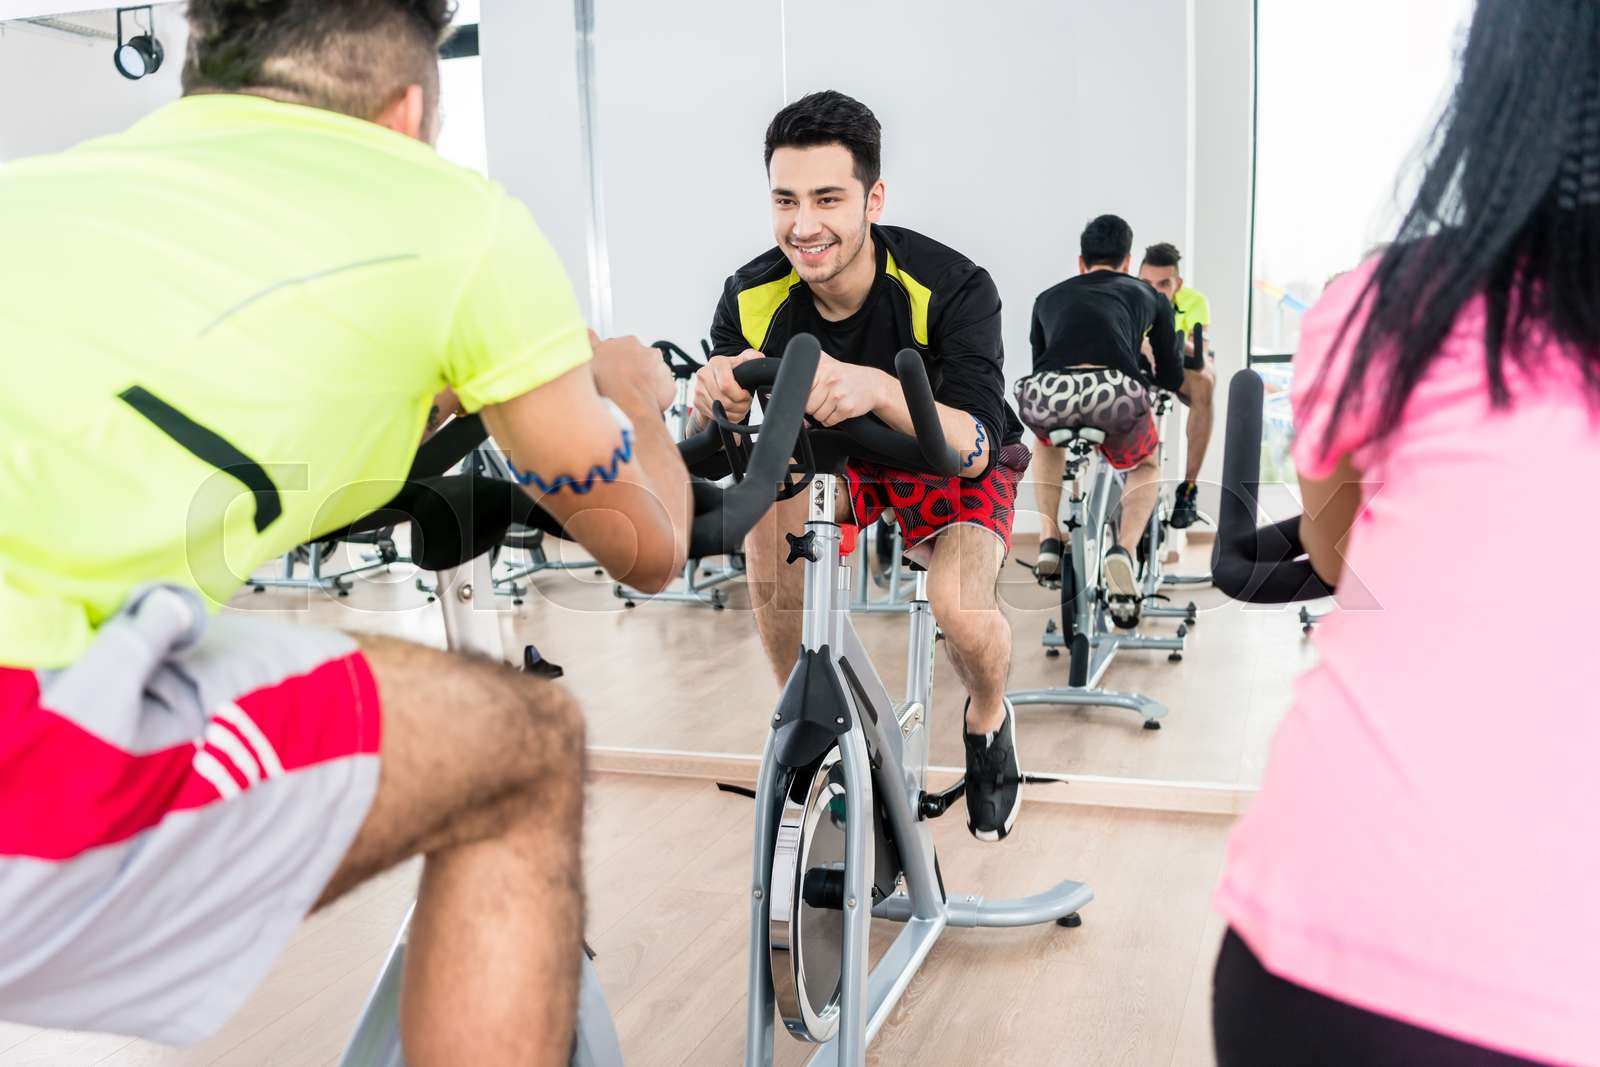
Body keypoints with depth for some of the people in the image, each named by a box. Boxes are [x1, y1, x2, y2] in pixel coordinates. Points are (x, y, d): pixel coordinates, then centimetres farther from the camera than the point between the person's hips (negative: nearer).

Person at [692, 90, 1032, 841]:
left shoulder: (951, 288, -34)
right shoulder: (753, 299, -24)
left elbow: (974, 448, -43)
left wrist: (879, 389, -62)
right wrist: (718, 404, -46)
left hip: (954, 463, -3)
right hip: (834, 453, 3)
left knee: (959, 606, -28)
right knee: (768, 529, -26)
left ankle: (988, 722, 8)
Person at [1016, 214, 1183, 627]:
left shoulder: (1049, 297, 33)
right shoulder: (1148, 295, 30)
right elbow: (1172, 378, 35)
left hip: (1046, 394, 2)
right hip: (1114, 393, -2)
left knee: (1048, 442, 40)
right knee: (1146, 467, 31)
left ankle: (1049, 541, 26)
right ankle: (1123, 550, 3)